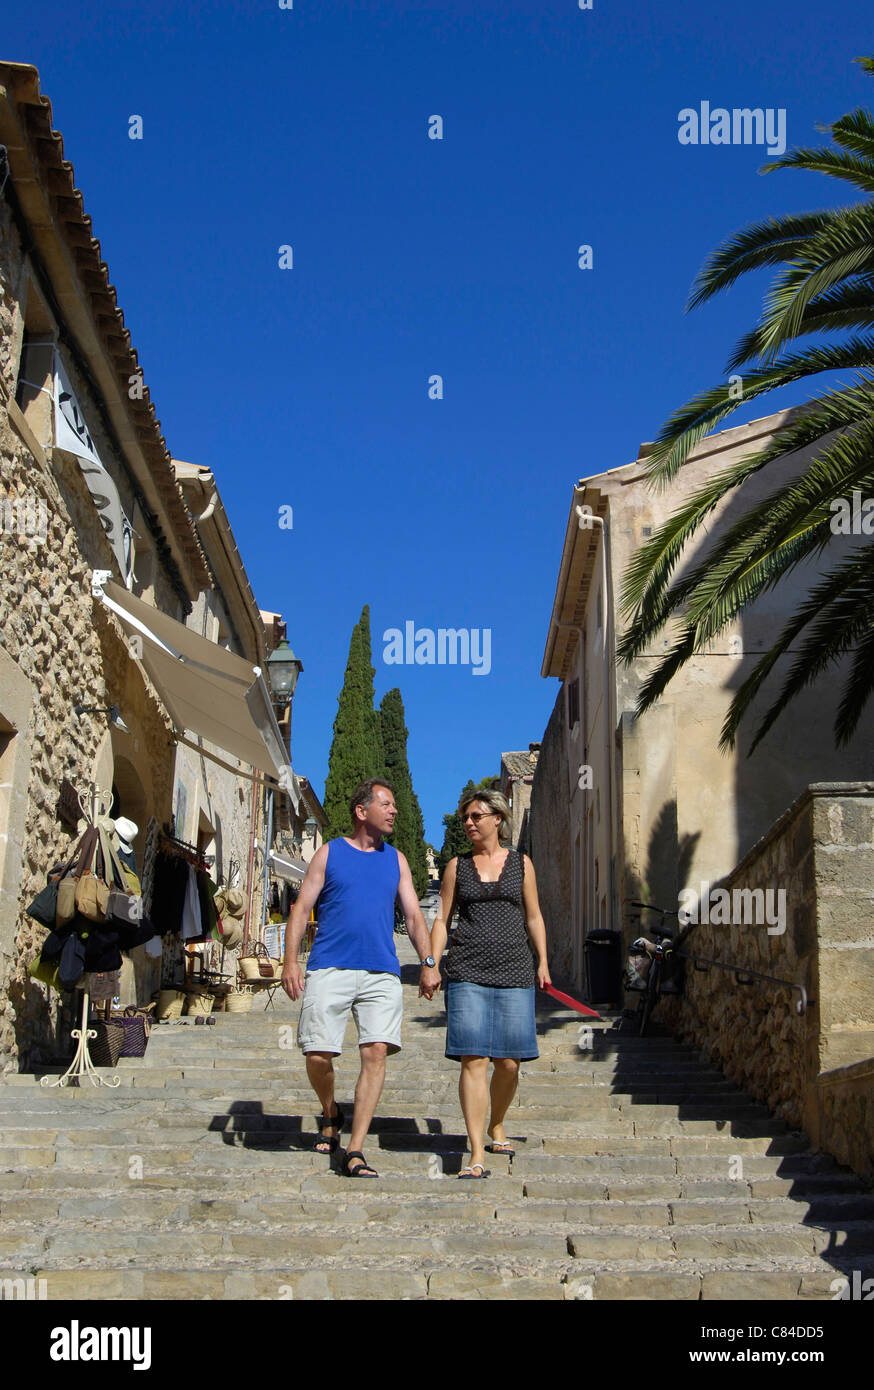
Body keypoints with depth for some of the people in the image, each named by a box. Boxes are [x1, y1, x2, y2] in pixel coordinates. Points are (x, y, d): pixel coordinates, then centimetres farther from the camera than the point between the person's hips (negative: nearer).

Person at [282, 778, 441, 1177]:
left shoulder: (395, 860, 17)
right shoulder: (329, 853, 8)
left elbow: (414, 914, 16)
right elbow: (301, 908, 5)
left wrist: (428, 963, 3)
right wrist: (290, 961, -6)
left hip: (381, 973, 2)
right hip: (330, 969, -2)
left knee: (376, 1053, -11)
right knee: (318, 1054, -6)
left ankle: (355, 1153, -5)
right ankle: (330, 1114, 26)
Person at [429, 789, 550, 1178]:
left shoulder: (521, 863, 10)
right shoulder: (457, 866, 10)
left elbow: (533, 917, 13)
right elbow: (442, 919, 10)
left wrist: (542, 963, 4)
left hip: (514, 972, 1)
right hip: (467, 973, -1)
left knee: (509, 1063, 2)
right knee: (474, 1060, -11)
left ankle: (496, 1128, 30)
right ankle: (477, 1156, -10)